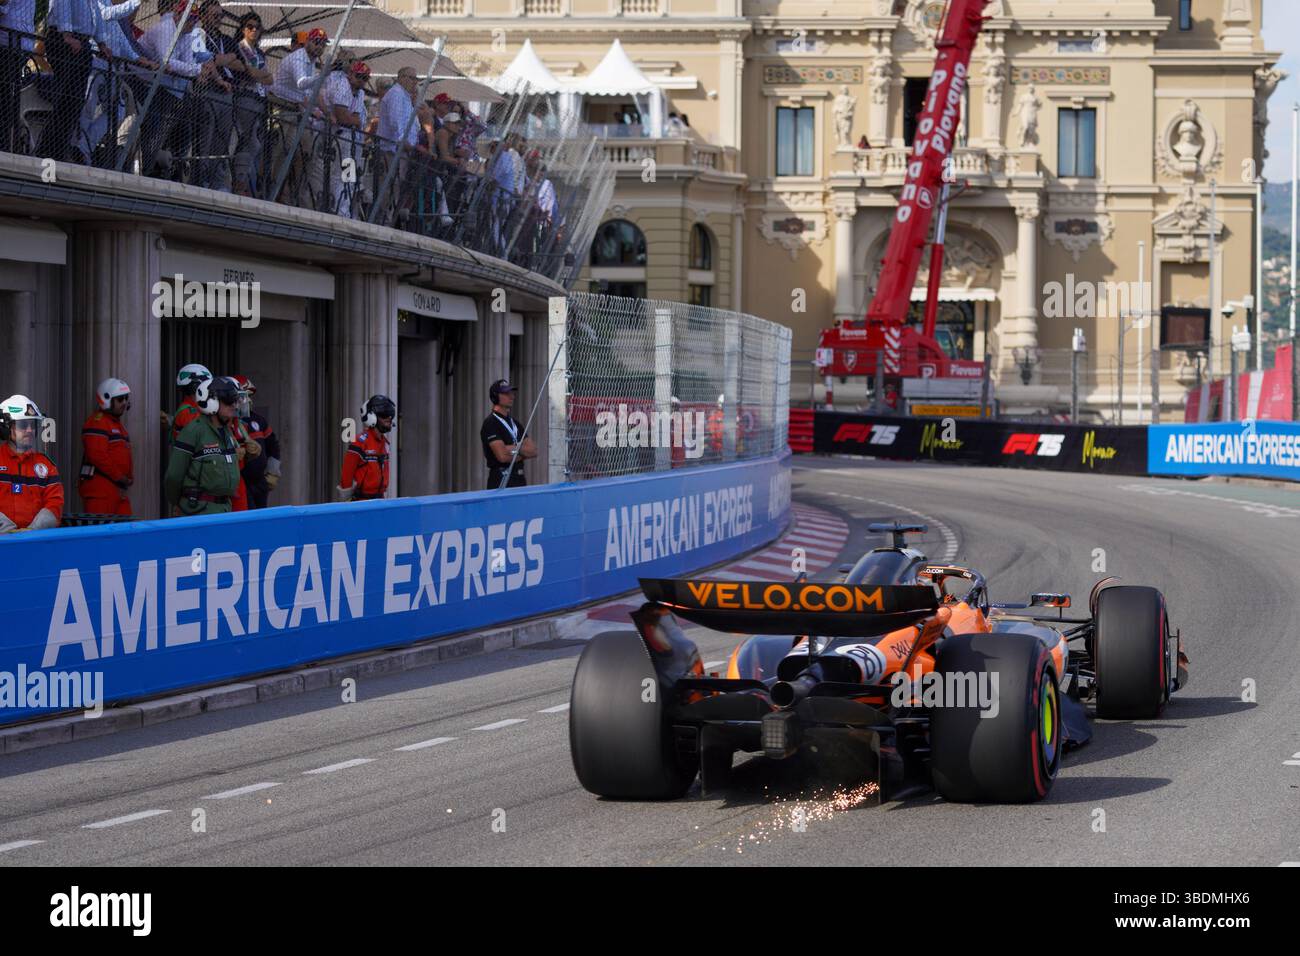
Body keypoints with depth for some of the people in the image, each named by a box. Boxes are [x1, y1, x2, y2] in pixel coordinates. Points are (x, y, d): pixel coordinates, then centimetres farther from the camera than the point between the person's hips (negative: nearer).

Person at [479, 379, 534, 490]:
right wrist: (523, 453, 0)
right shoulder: (490, 423, -7)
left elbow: (534, 451, 10)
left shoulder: (515, 423, 19)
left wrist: (516, 448, -8)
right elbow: (502, 455, -17)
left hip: (519, 480, 8)